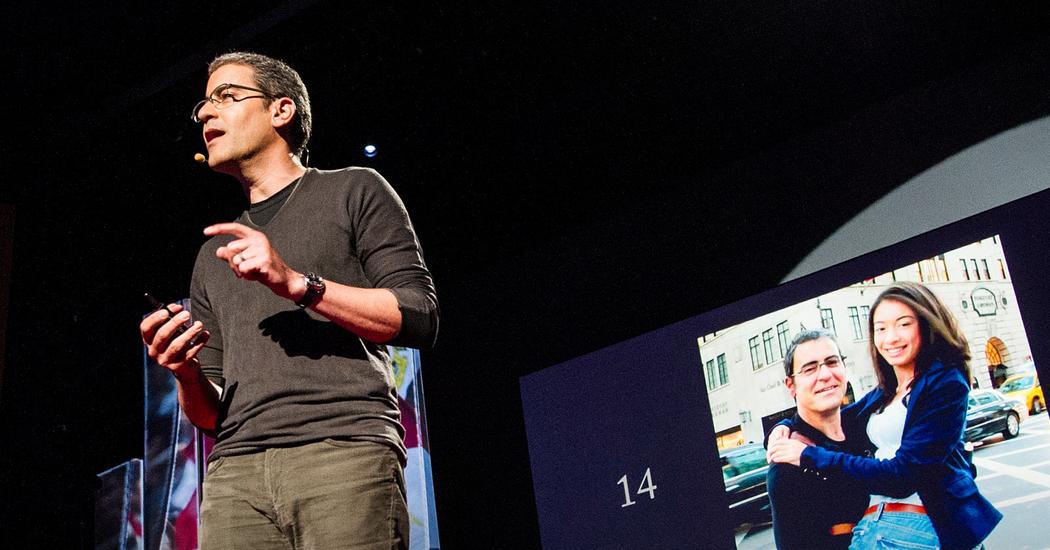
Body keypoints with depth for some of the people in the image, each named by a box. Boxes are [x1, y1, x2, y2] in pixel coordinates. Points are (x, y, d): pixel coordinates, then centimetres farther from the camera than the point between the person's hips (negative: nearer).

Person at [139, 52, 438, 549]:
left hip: (345, 450, -4)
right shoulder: (213, 254, 28)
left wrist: (298, 283, -9)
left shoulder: (352, 191, 14)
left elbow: (420, 317, 0)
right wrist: (187, 374, 1)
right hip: (235, 472, 4)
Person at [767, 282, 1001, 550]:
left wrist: (809, 456, -13)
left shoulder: (945, 384, -7)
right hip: (870, 525, 6)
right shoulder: (882, 395, 14)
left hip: (923, 527, -6)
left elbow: (904, 473, -15)